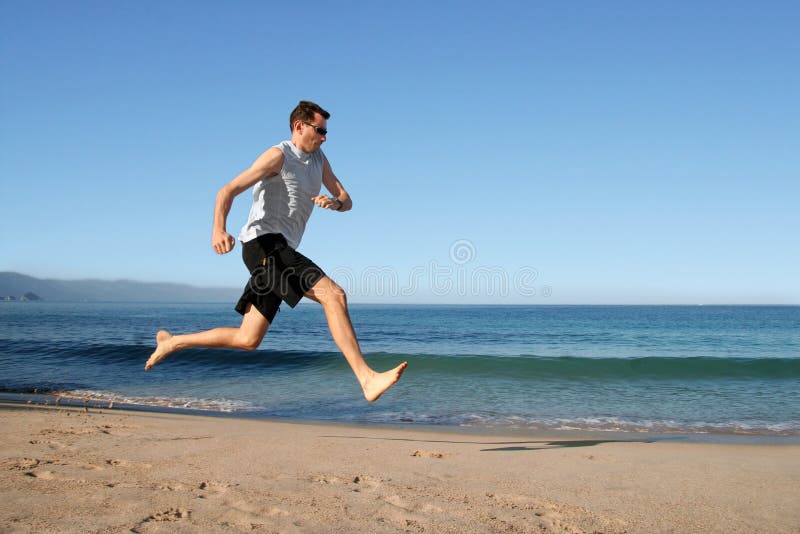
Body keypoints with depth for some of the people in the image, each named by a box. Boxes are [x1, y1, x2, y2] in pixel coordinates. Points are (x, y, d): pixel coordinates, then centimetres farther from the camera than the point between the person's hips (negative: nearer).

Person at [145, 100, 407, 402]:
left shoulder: (318, 159, 19)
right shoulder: (278, 156, -5)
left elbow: (346, 201, 18)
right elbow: (228, 190, -11)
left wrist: (334, 202, -8)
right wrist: (218, 229, -29)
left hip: (279, 253, 9)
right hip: (263, 244, -9)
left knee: (248, 340, 11)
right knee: (334, 296, -24)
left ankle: (172, 342, 26)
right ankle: (368, 379, -29)